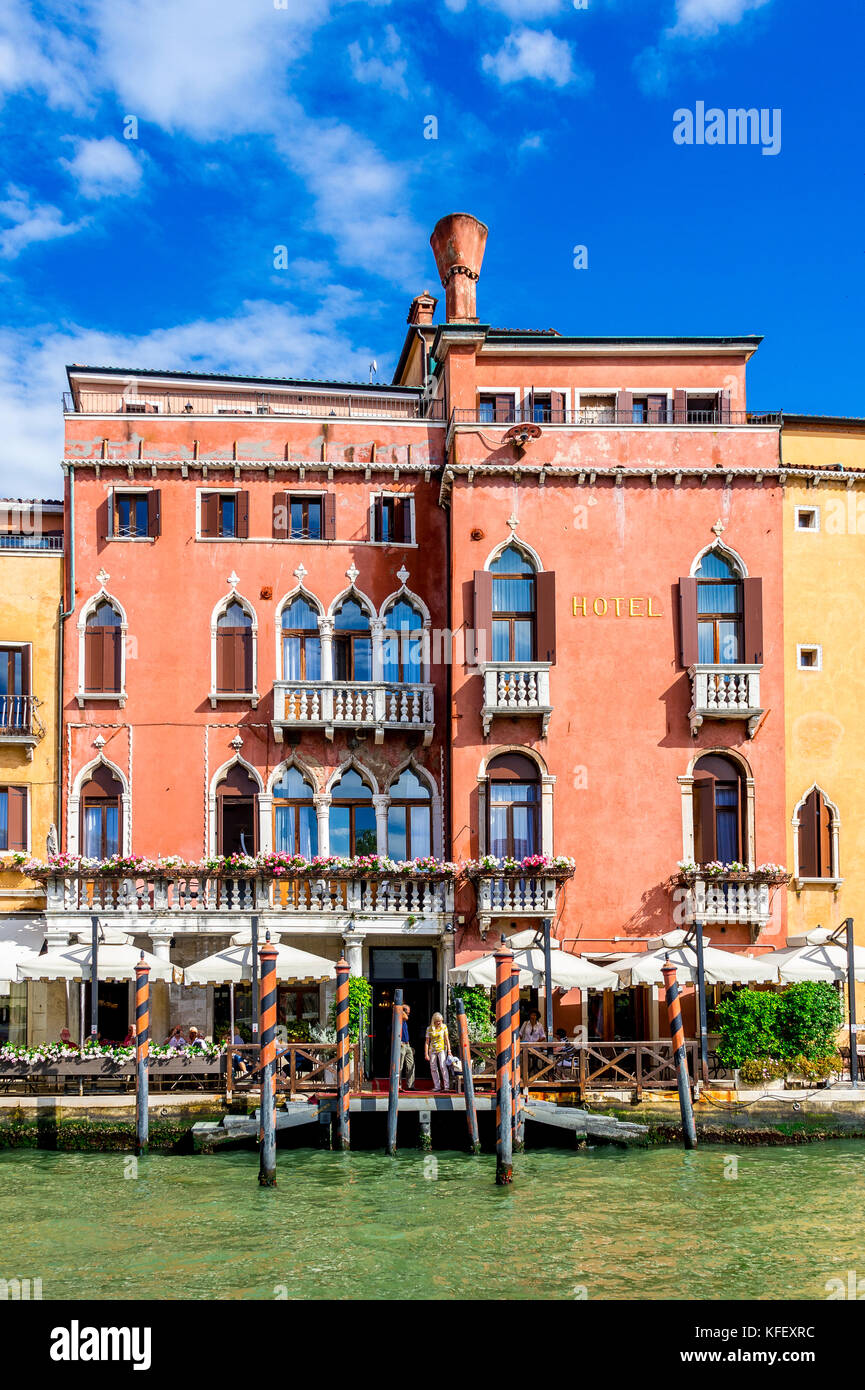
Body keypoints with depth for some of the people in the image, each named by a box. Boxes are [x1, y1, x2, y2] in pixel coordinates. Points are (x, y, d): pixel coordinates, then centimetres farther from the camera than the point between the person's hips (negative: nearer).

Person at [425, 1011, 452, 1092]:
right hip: (432, 1050, 3)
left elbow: (447, 1039, 0)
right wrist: (426, 1054, -3)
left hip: (441, 1049, -3)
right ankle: (437, 1086, 10)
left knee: (443, 1066, -17)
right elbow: (427, 1042, 2)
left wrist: (449, 1051, -7)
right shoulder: (429, 1029, 1)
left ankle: (446, 1086, -18)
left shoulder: (444, 1027, 0)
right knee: (433, 1068, 2)